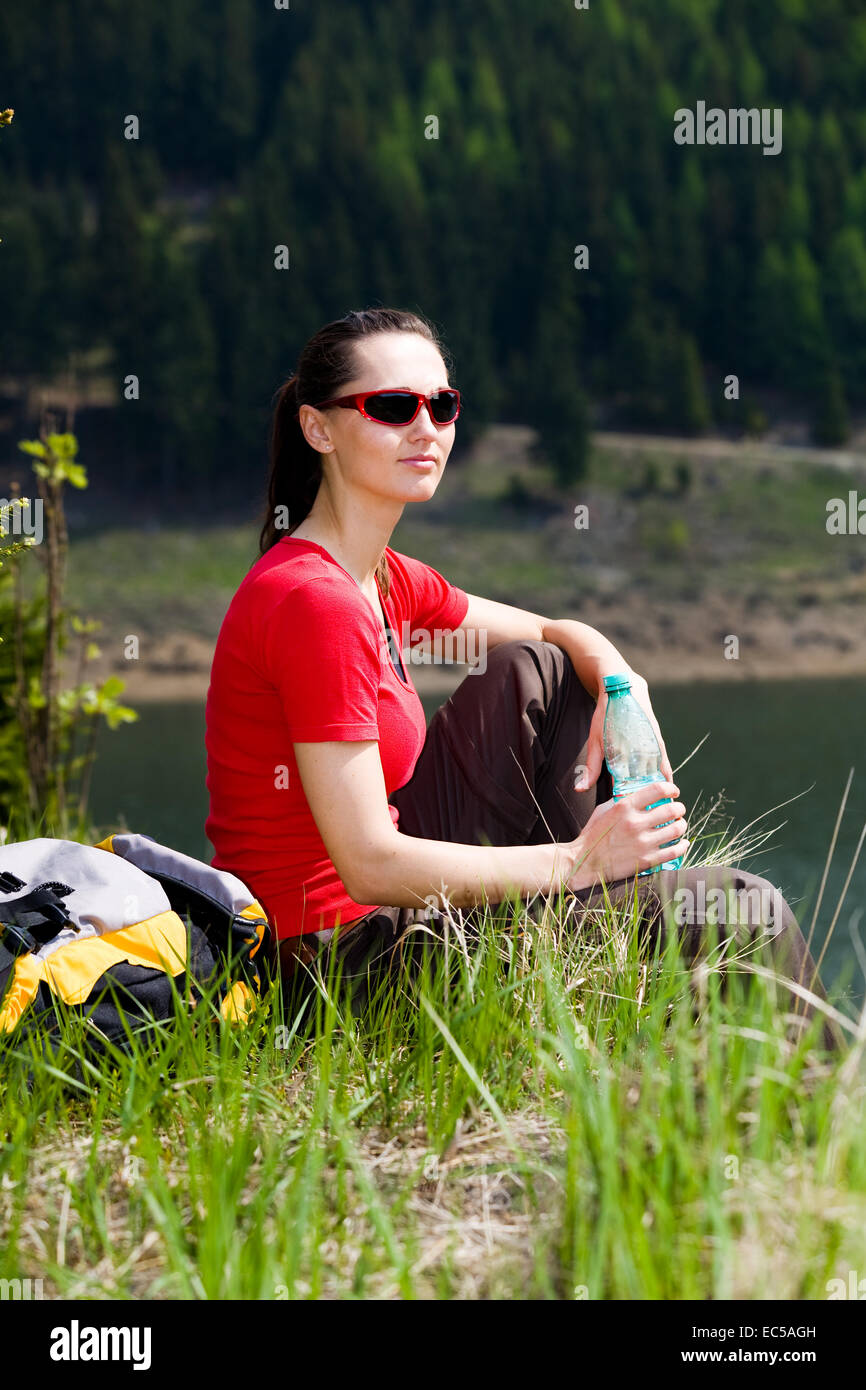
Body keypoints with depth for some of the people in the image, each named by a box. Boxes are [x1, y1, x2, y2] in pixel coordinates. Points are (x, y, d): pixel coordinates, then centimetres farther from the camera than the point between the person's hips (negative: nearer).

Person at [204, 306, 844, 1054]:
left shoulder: (385, 579, 9)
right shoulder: (314, 600, -20)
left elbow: (561, 634, 22)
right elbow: (370, 865, -24)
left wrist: (621, 685, -2)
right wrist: (576, 863, -19)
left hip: (384, 898, 10)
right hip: (336, 956, -10)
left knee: (538, 672, 12)